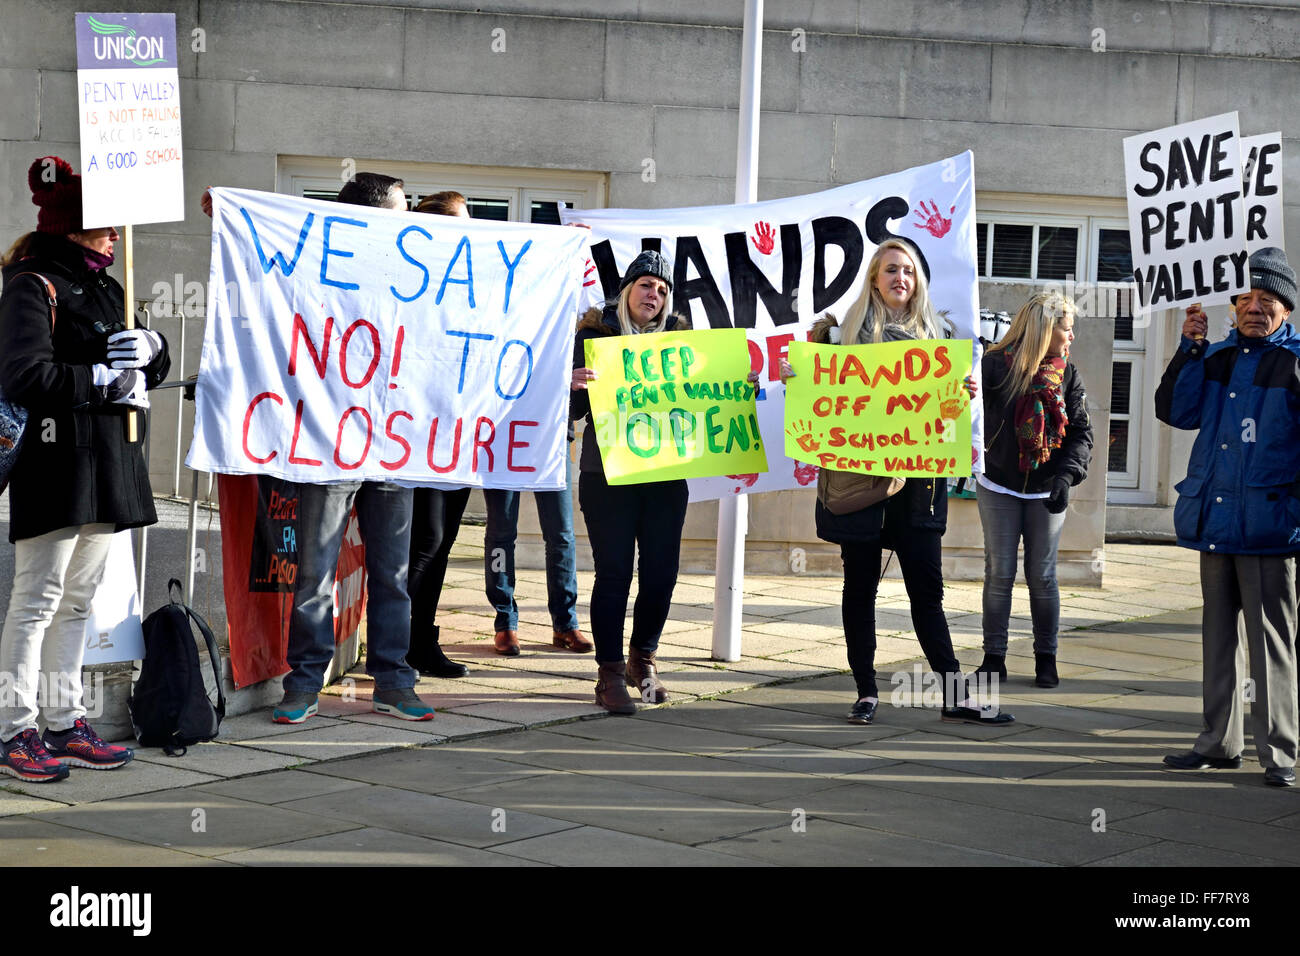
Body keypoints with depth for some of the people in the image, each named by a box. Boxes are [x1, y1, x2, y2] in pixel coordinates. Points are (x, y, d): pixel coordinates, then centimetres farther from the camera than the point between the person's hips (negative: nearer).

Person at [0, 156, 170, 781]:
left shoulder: (106, 289, 19)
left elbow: (153, 370, 21)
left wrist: (150, 349, -2)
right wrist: (111, 381, -15)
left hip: (107, 467, 9)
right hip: (56, 464, -9)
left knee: (78, 600, 13)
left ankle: (65, 726, 19)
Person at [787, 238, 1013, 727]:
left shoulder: (928, 333, 12)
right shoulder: (848, 328, 3)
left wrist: (963, 393, -5)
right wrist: (793, 376, -16)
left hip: (916, 476, 2)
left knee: (927, 587, 0)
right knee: (860, 585, 5)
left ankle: (955, 695, 1)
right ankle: (866, 692, 13)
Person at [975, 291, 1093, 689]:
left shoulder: (1067, 376, 2)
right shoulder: (996, 366, -9)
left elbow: (1081, 432, 1)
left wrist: (1068, 475, -14)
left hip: (1047, 492, 2)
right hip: (999, 488, -2)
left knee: (1042, 575, 5)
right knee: (999, 573, 2)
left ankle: (1046, 658, 16)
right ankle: (994, 657, 11)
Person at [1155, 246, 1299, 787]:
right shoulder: (1217, 358, 13)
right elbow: (1177, 412, 6)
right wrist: (1189, 350, -2)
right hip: (1214, 519, 6)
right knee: (1217, 634, 12)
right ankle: (1220, 741, 21)